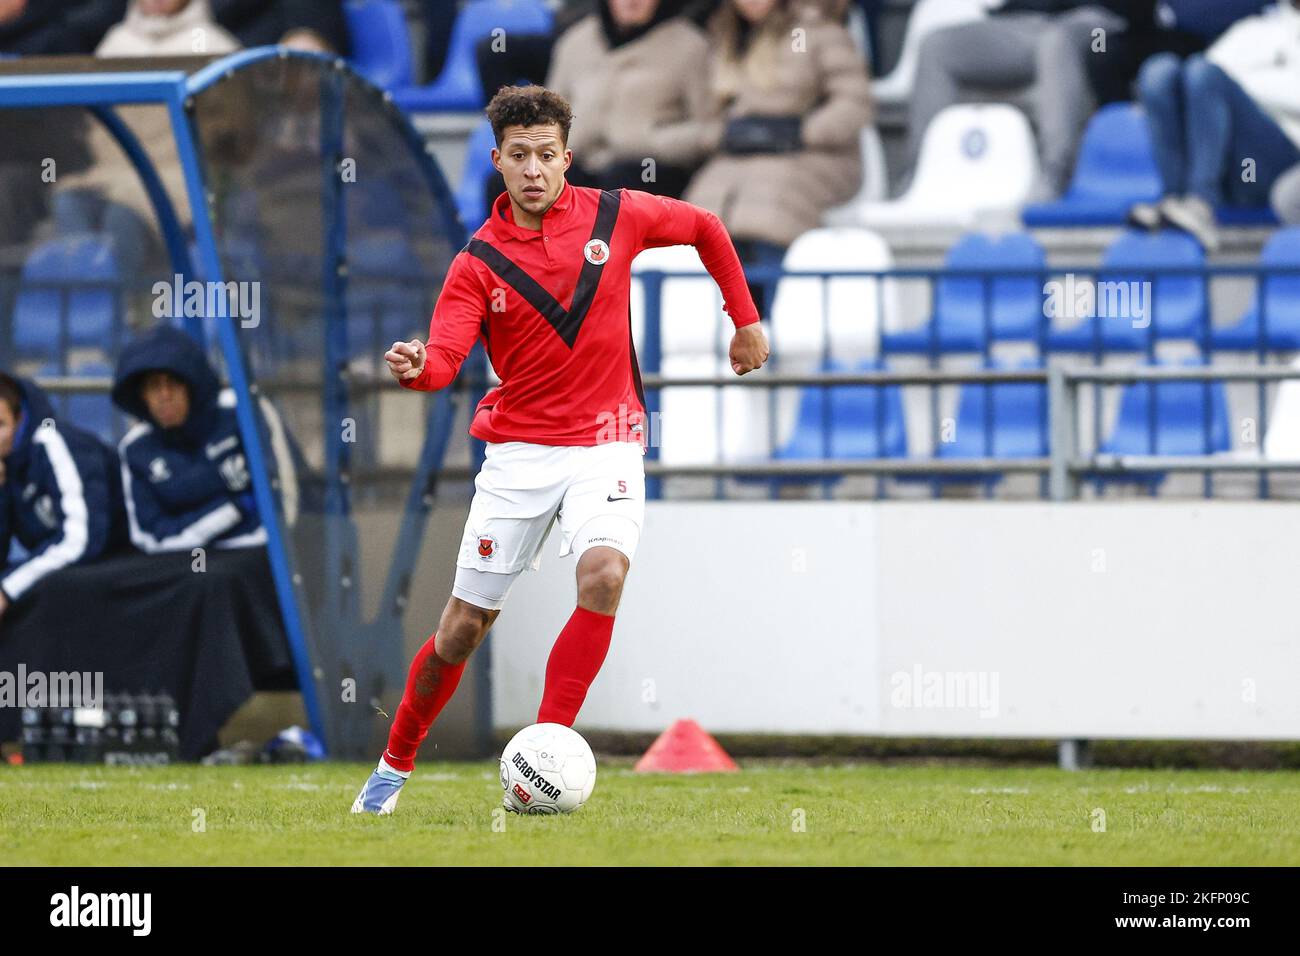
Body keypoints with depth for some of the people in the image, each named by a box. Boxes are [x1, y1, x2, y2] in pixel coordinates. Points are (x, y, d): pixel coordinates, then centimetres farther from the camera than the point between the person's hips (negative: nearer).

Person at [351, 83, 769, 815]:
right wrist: (418, 367, -39)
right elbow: (446, 357, -17)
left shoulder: (615, 216, -1)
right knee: (464, 627, 2)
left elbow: (707, 229, 17)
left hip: (606, 440, 0)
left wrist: (745, 320, 17)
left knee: (604, 573, -29)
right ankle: (396, 766, 24)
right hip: (518, 449, 0)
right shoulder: (479, 262, -4)